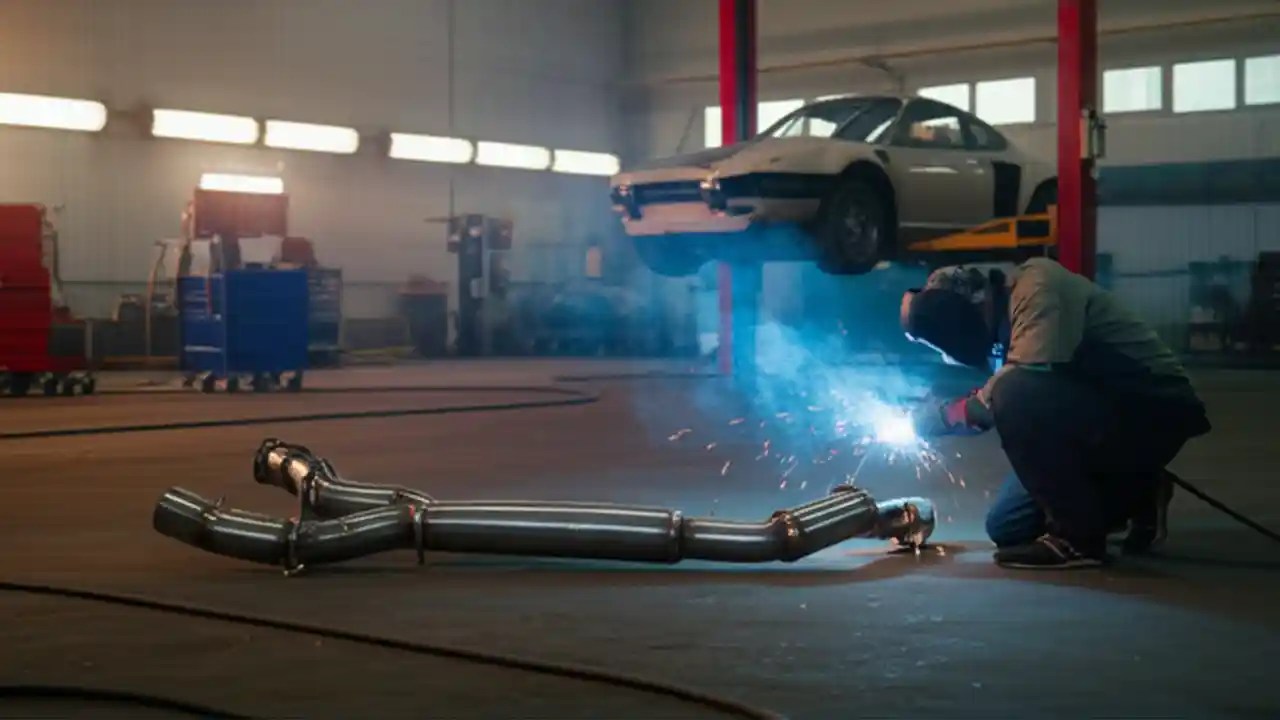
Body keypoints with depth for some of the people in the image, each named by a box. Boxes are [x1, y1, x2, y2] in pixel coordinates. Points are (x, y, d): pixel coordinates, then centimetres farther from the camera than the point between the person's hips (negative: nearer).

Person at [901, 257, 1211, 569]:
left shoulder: (1039, 288, -20)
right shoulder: (1002, 317, 7)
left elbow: (1020, 389, -31)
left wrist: (947, 414, -17)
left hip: (1156, 412, -10)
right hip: (1100, 416, 10)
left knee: (1016, 393, -32)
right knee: (1006, 527, 4)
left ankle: (1077, 535, -17)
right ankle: (1135, 498, 18)